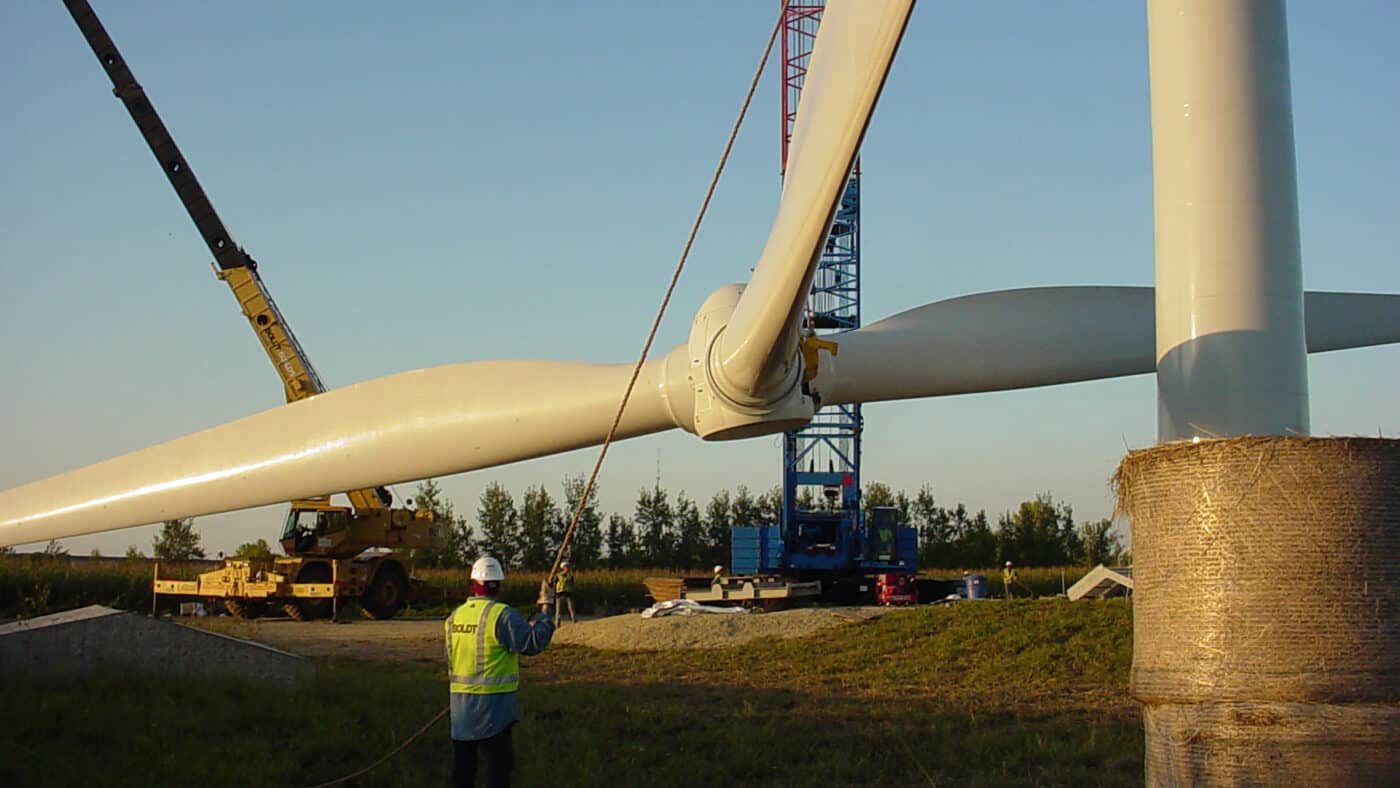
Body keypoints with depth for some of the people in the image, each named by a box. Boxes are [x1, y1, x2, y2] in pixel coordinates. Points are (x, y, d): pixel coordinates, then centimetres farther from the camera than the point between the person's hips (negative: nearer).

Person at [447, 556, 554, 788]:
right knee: (497, 762, 0)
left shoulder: (454, 617, 6)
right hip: (492, 704, -6)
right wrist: (545, 610, -8)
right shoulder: (502, 615, -15)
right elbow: (533, 643, -17)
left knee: (463, 762, 15)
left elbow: (451, 660, 12)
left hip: (460, 704, 6)